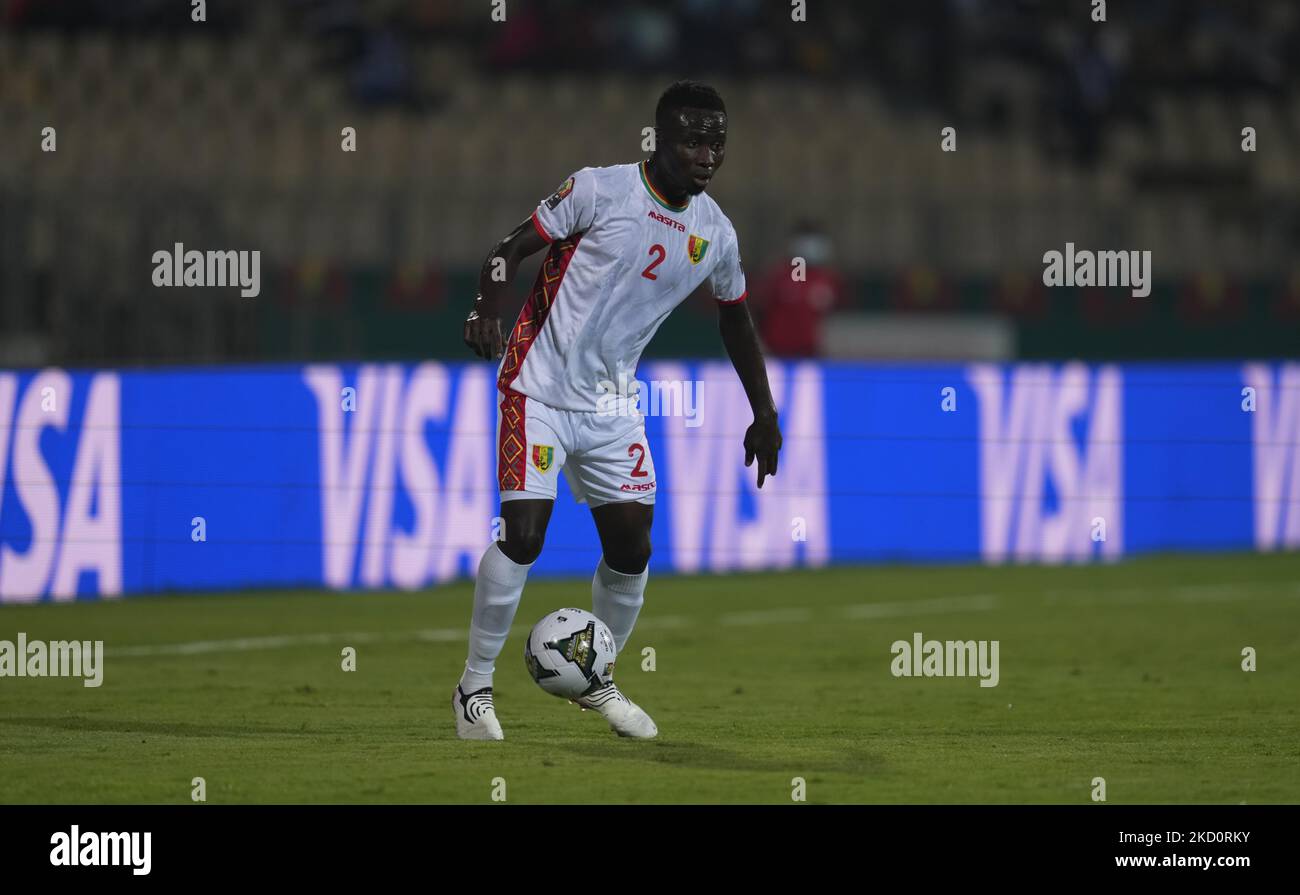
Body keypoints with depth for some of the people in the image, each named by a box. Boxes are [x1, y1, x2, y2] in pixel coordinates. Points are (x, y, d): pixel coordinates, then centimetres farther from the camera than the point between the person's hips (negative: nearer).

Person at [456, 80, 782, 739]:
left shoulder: (715, 233, 3)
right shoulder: (600, 190, -13)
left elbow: (735, 318, 19)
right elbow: (512, 247, -10)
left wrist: (765, 415, 20)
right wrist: (487, 308, -29)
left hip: (613, 407, 5)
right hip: (540, 392, -5)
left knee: (632, 548, 2)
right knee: (523, 535, -15)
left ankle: (596, 681, 24)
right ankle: (475, 686, -1)